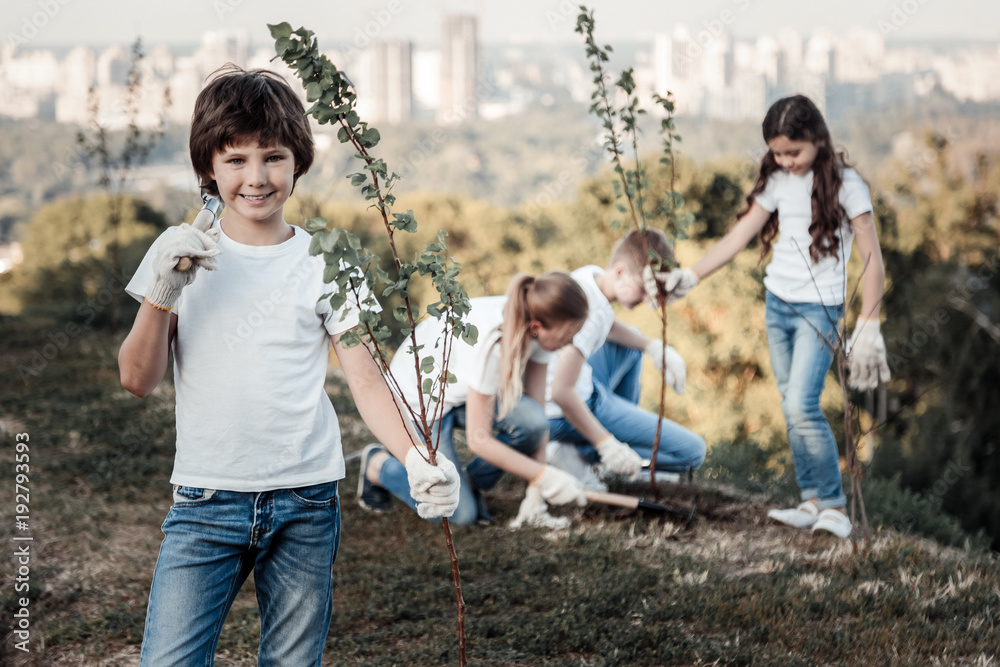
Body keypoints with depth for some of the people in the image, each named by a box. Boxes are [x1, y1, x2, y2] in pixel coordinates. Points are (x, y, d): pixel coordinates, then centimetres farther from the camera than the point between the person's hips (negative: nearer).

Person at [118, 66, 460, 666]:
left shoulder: (324, 266, 3)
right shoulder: (181, 252, 4)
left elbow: (365, 379, 2)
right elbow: (139, 380, 3)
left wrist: (416, 459, -14)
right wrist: (162, 295, -13)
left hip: (306, 503, 1)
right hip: (206, 502, 0)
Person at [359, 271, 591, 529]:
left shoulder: (539, 328, -19)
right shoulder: (490, 342, -39)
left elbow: (537, 409, -13)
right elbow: (479, 440, -31)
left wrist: (536, 492, -15)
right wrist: (545, 477, -28)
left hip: (464, 389, 6)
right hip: (419, 397, -6)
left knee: (531, 421, -24)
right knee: (460, 514, -13)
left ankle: (472, 482, 4)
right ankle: (378, 464, 11)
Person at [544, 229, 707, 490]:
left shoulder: (590, 274, -2)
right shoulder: (592, 310, -30)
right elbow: (561, 392, -34)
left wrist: (653, 346, 9)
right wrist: (606, 443, -27)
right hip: (565, 412, -10)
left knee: (632, 346, 35)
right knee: (692, 452, -8)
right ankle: (579, 453, -8)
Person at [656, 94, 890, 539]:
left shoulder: (845, 185, -10)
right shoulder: (778, 181, 5)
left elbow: (872, 260, -9)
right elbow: (737, 237, 8)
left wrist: (867, 327, -13)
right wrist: (689, 277, -1)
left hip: (818, 309, -6)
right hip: (776, 304, 6)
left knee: (802, 406, -17)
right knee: (791, 408, 6)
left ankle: (835, 506, -8)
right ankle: (812, 501, 12)